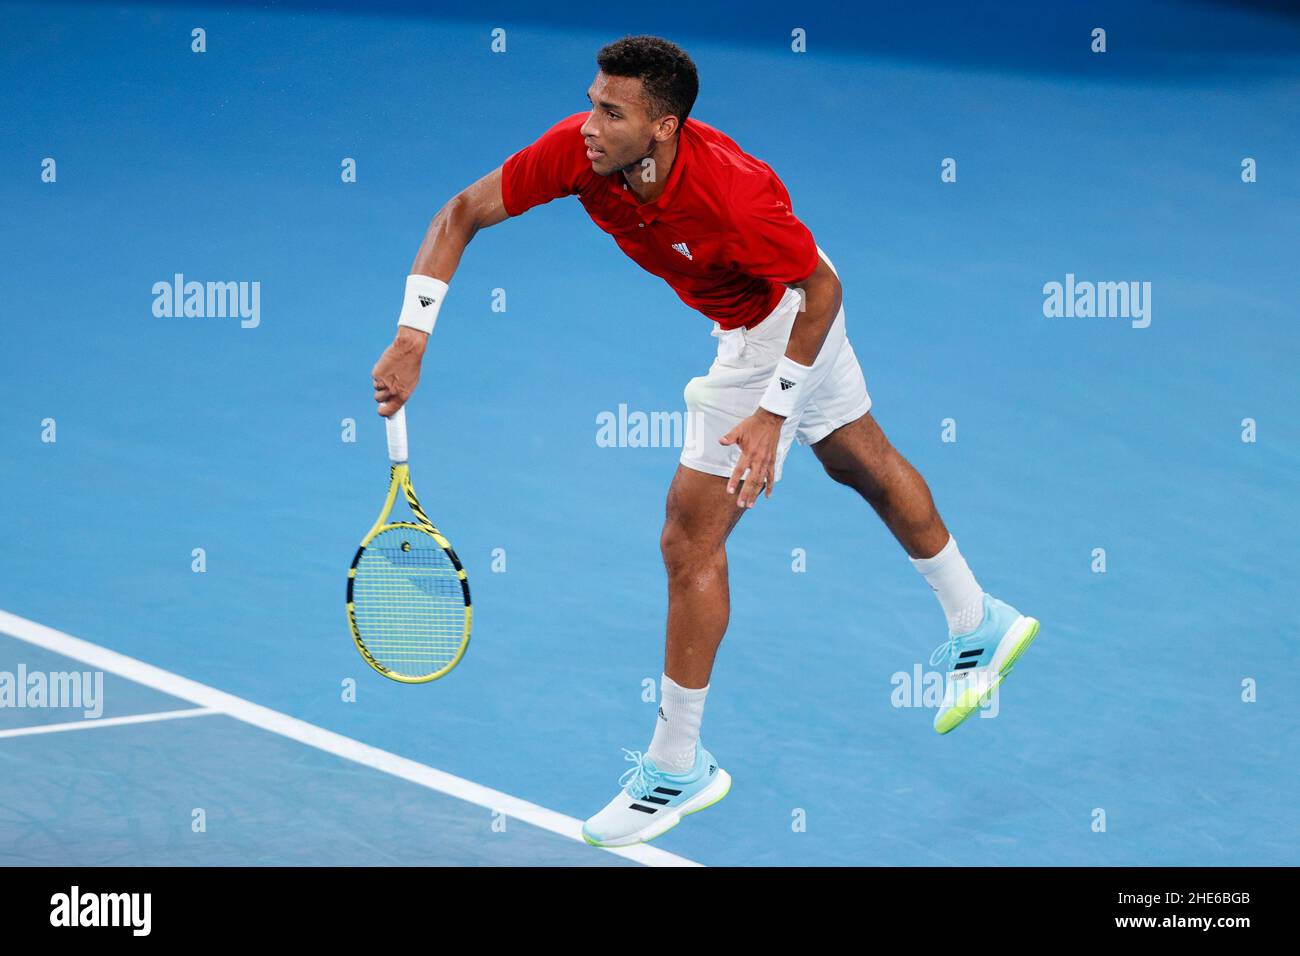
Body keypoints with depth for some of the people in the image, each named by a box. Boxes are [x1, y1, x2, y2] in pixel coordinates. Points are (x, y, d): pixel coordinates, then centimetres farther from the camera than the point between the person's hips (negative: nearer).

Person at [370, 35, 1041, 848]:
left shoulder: (731, 192, -40)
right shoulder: (578, 150, -24)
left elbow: (823, 288, -26)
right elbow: (461, 214, -16)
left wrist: (771, 414, -27)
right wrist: (412, 339, -26)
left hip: (781, 325, -8)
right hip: (754, 314, 8)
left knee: (691, 540, -7)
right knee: (862, 462, 26)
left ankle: (678, 766, 7)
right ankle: (980, 626, 48)